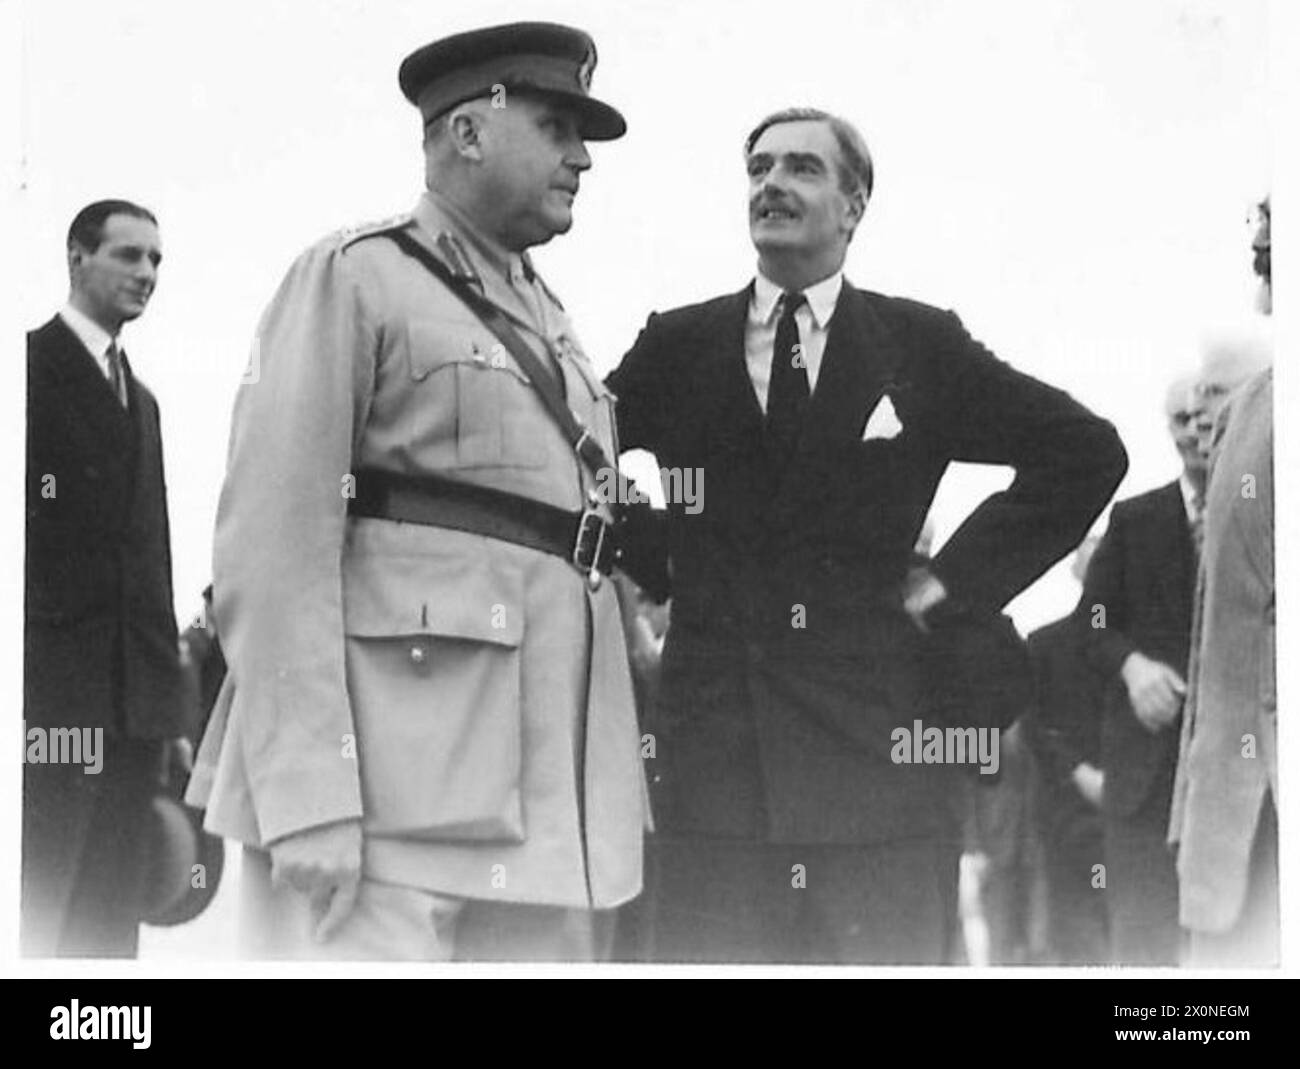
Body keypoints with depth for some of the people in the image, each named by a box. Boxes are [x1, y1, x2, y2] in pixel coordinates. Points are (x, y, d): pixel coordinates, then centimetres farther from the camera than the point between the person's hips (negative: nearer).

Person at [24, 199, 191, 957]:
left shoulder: (140, 400, 22)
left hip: (133, 701, 7)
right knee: (32, 919, -8)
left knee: (111, 924, 5)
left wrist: (171, 712, 14)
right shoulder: (29, 365, -1)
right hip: (53, 695, -7)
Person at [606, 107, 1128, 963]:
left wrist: (957, 577, 2)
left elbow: (1088, 451, 7)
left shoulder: (922, 346, 7)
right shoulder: (676, 347, 10)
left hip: (874, 743, 0)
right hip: (711, 743, 1)